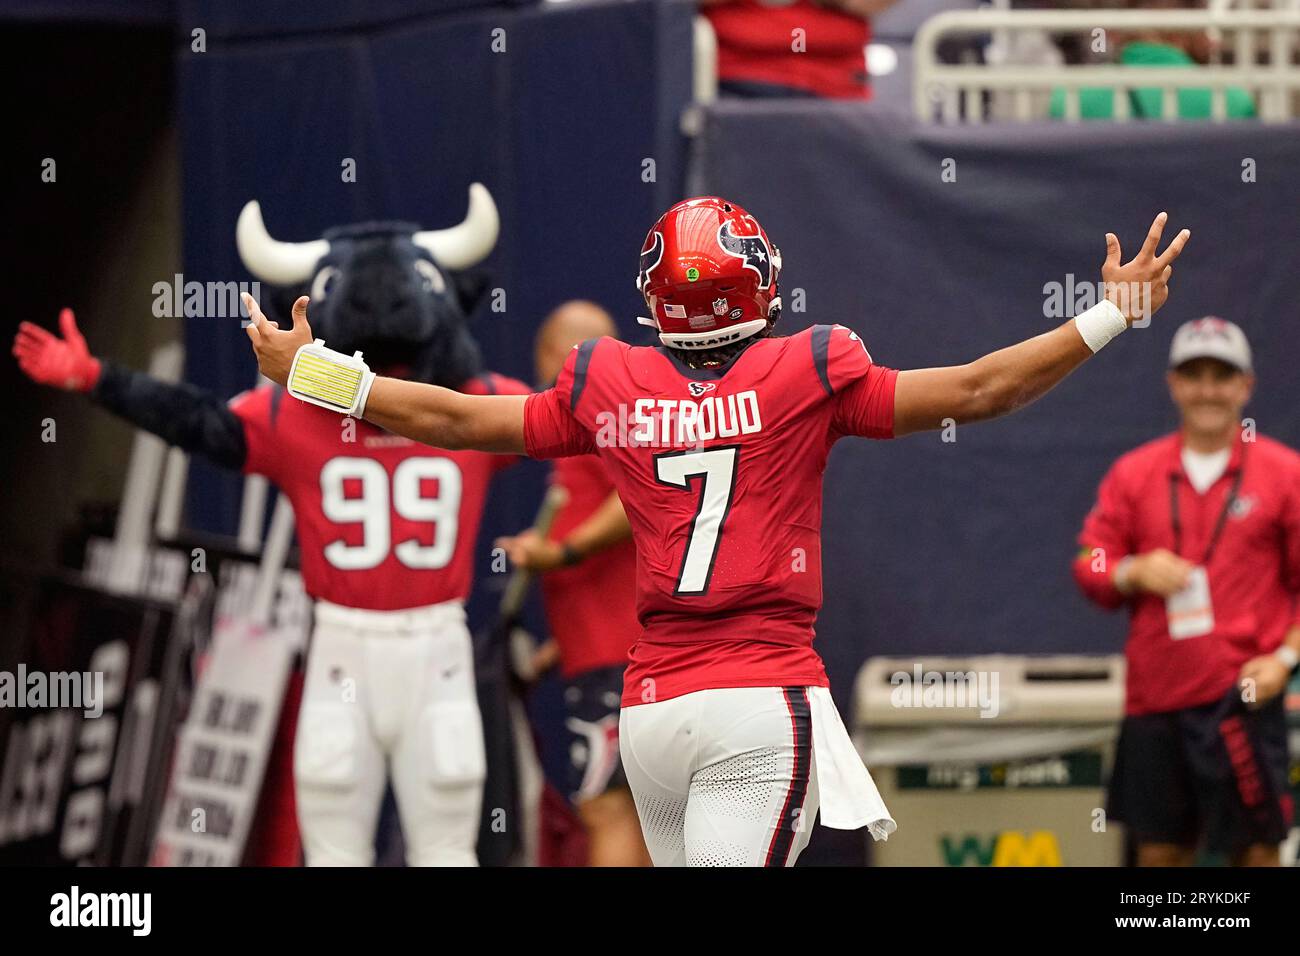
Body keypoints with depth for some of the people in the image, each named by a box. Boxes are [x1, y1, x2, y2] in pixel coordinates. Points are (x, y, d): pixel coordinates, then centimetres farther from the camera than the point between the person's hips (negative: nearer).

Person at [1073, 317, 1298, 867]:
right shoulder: (1133, 474, 11)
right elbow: (1090, 568, 12)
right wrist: (1134, 573, -9)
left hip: (1240, 695, -4)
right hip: (1154, 694, 4)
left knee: (1255, 847, -6)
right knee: (1160, 848, 7)